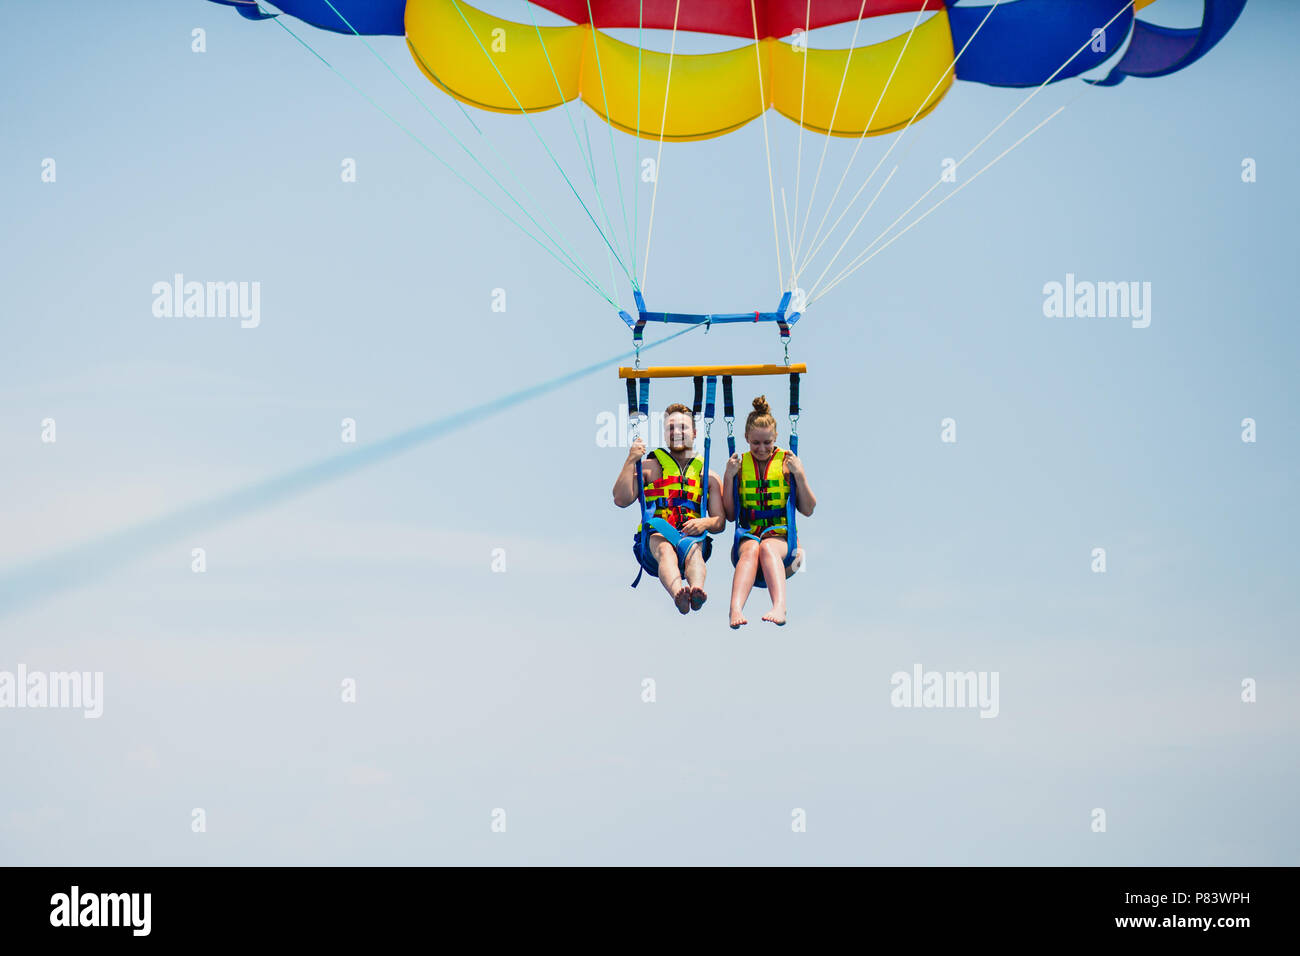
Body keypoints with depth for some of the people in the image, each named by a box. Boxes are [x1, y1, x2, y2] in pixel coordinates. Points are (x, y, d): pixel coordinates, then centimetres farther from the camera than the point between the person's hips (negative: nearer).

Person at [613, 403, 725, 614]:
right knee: (664, 547, -38)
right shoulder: (650, 468, 18)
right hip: (654, 537, -1)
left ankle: (697, 589, -68)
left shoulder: (709, 476, 21)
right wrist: (631, 461, -4)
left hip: (692, 535, 1)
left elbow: (720, 522, 13)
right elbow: (621, 500, 3)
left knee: (691, 546, -37)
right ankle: (678, 594, -66)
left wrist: (705, 523, -11)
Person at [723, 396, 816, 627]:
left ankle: (779, 606, -58)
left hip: (782, 537, -1)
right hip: (748, 536, 1)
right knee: (751, 549, -35)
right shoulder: (740, 465, 11)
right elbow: (730, 515, 9)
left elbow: (808, 510, 6)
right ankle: (735, 608, -58)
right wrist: (729, 477, -1)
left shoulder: (787, 462, 8)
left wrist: (799, 475, -7)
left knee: (767, 547, -36)